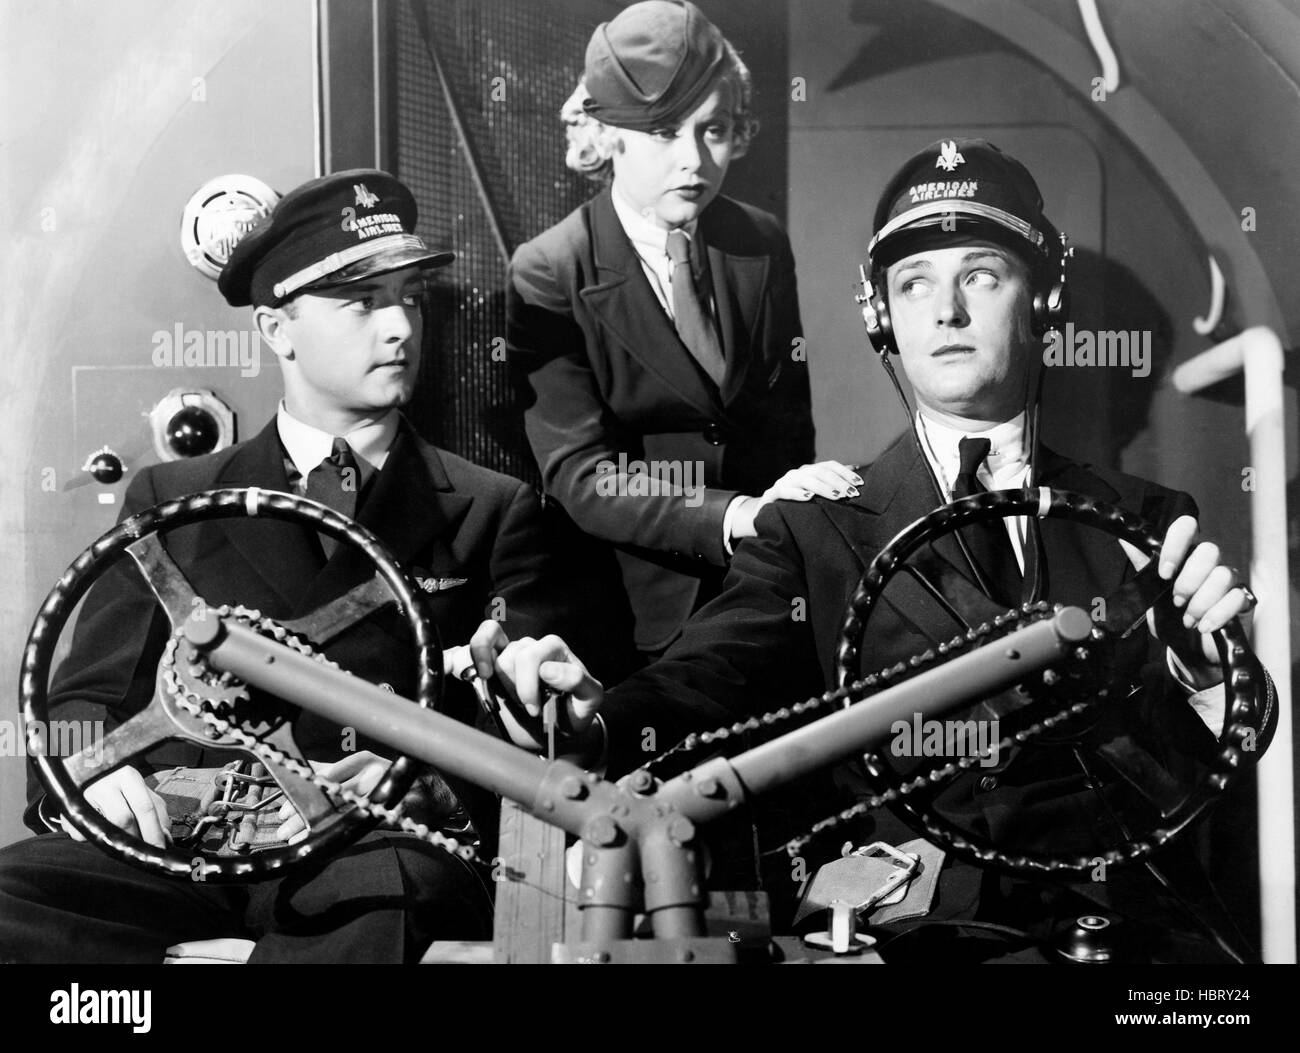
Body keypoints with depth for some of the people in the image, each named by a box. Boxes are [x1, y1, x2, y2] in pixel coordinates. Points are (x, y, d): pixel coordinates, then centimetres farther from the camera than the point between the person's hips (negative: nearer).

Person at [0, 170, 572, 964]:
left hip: (388, 848, -3)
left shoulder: (492, 513, 15)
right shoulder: (172, 502, 18)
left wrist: (421, 785, -17)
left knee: (380, 904, -39)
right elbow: (87, 696, 15)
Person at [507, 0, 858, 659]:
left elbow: (788, 425, 9)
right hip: (637, 611, -3)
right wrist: (739, 516, -33)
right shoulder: (547, 275, -13)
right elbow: (580, 477, -20)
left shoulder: (761, 246, 1)